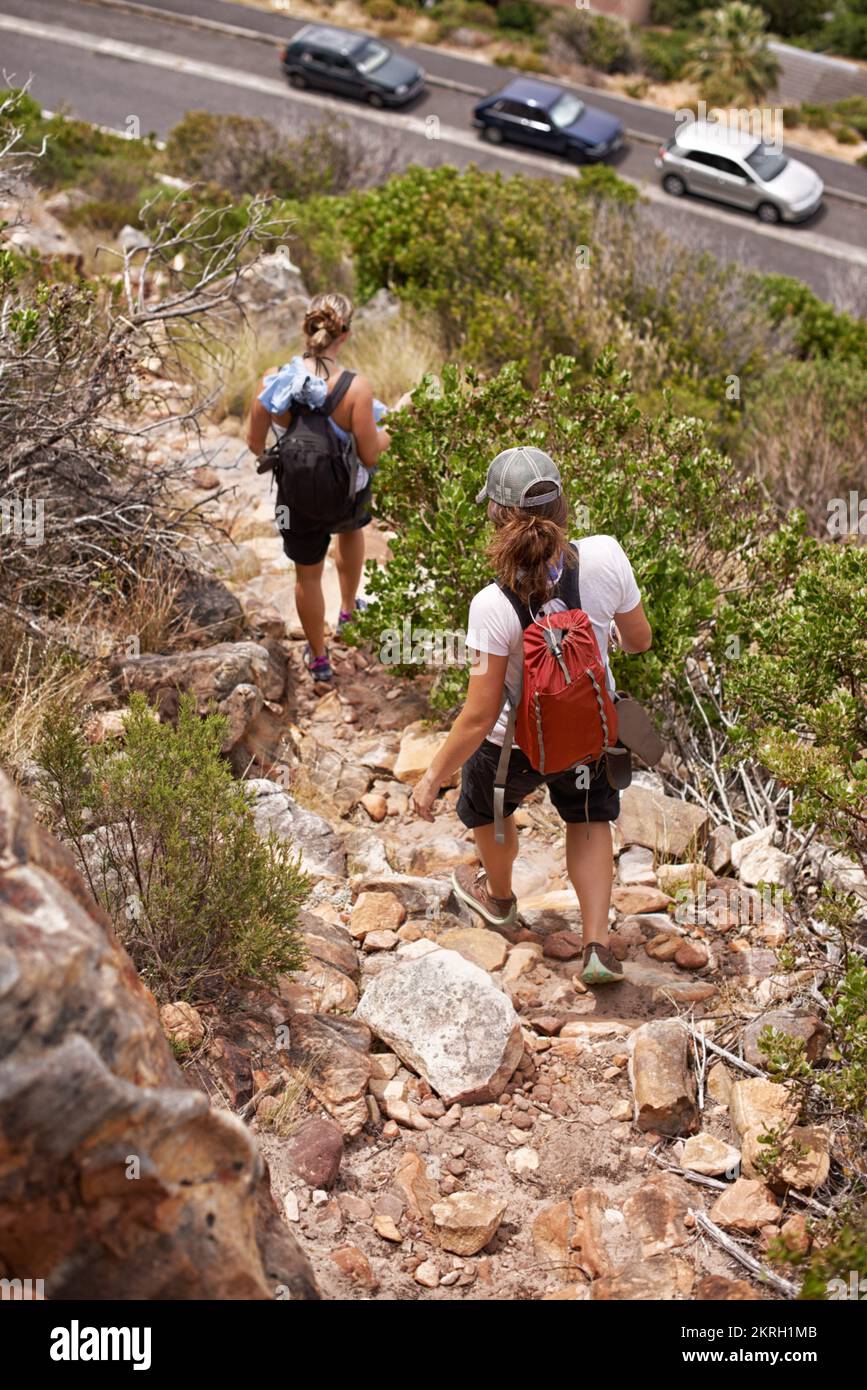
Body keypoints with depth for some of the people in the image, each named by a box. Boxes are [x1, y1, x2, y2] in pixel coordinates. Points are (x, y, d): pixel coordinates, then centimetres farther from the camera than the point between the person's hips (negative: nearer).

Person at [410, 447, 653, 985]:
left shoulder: (494, 607, -34)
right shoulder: (605, 556, -26)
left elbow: (479, 718, -27)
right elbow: (640, 639, -8)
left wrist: (434, 776, -12)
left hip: (516, 743, -3)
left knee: (490, 808, 32)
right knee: (589, 818, 33)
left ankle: (498, 895, 61)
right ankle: (598, 944, 27)